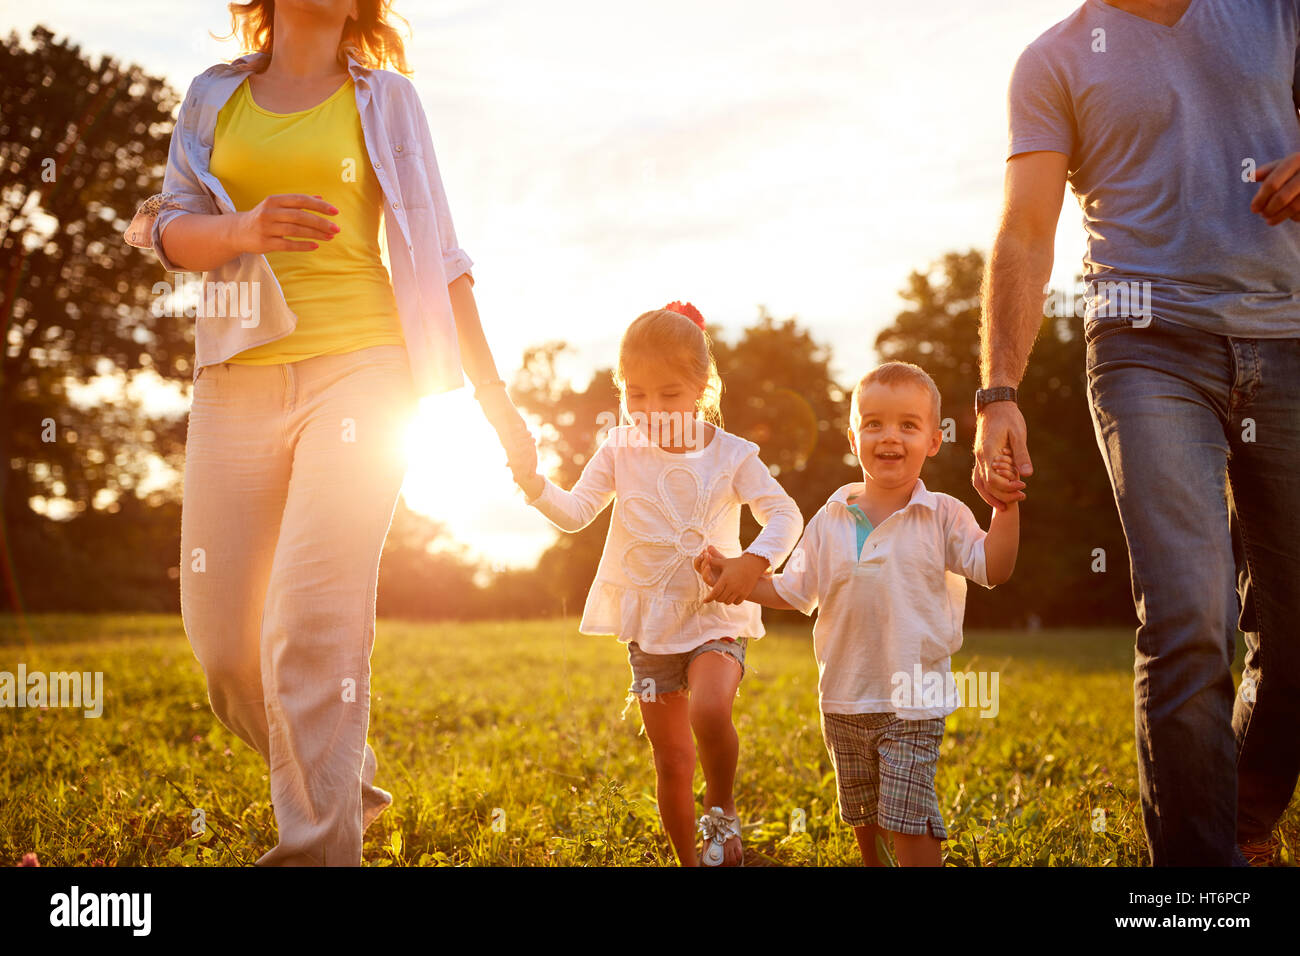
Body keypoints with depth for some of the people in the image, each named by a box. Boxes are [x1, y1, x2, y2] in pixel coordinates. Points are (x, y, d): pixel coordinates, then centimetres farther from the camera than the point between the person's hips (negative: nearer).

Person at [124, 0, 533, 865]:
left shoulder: (385, 98, 11)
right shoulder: (215, 96, 16)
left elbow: (436, 252, 9)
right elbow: (170, 231, 8)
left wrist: (493, 393, 5)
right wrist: (242, 229, -16)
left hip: (358, 369, -3)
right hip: (239, 380, 3)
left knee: (314, 618, -17)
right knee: (223, 638, 1)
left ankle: (319, 845, -11)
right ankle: (349, 786, 24)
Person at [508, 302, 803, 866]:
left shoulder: (730, 455, -5)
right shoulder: (620, 451, 1)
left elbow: (784, 514, -8)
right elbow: (575, 513, -4)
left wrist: (754, 562, -26)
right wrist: (534, 485, -24)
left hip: (716, 615, -2)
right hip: (649, 624, 2)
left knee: (709, 711, -30)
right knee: (672, 761, 7)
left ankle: (722, 810, -4)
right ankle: (689, 860, 23)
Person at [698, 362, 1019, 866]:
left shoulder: (942, 516, -4)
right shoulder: (829, 521, 3)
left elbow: (992, 568, -8)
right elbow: (792, 591, 10)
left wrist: (1006, 506, -19)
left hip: (914, 700, -4)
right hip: (844, 698, 4)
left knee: (908, 816, -9)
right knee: (863, 818, 17)